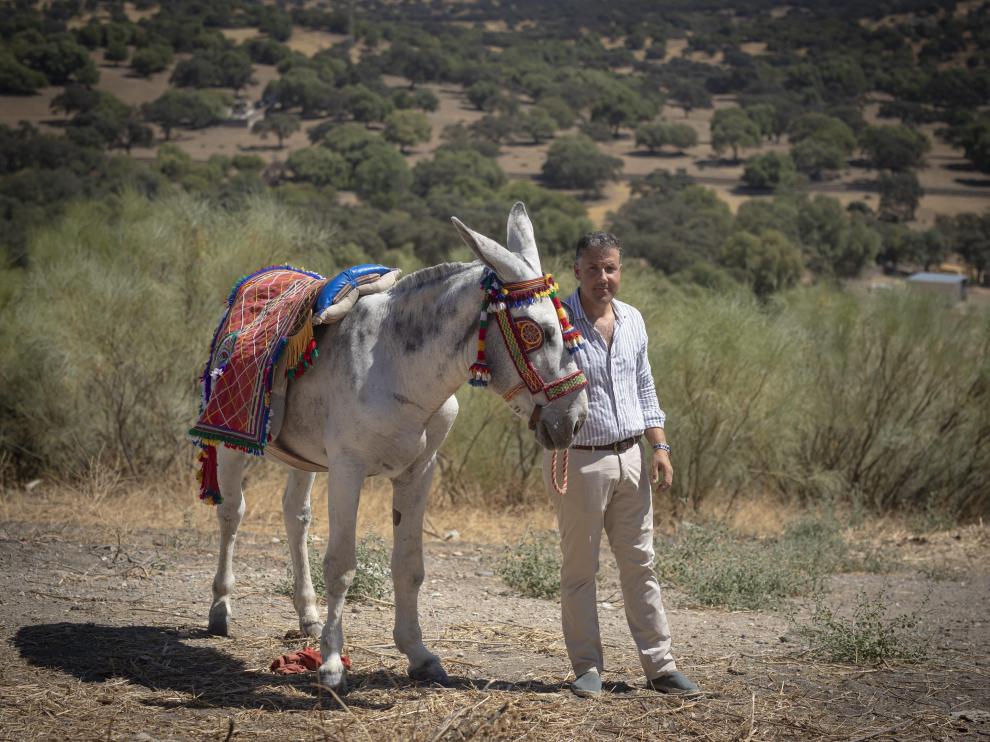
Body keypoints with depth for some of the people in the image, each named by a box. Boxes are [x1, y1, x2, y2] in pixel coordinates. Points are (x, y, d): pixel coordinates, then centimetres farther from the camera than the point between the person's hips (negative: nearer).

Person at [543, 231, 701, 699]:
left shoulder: (632, 321, 7)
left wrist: (659, 447, 8)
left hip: (630, 457, 5)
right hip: (579, 461, -5)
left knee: (640, 564, 9)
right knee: (580, 568, 3)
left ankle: (659, 665, 14)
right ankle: (587, 668, 12)